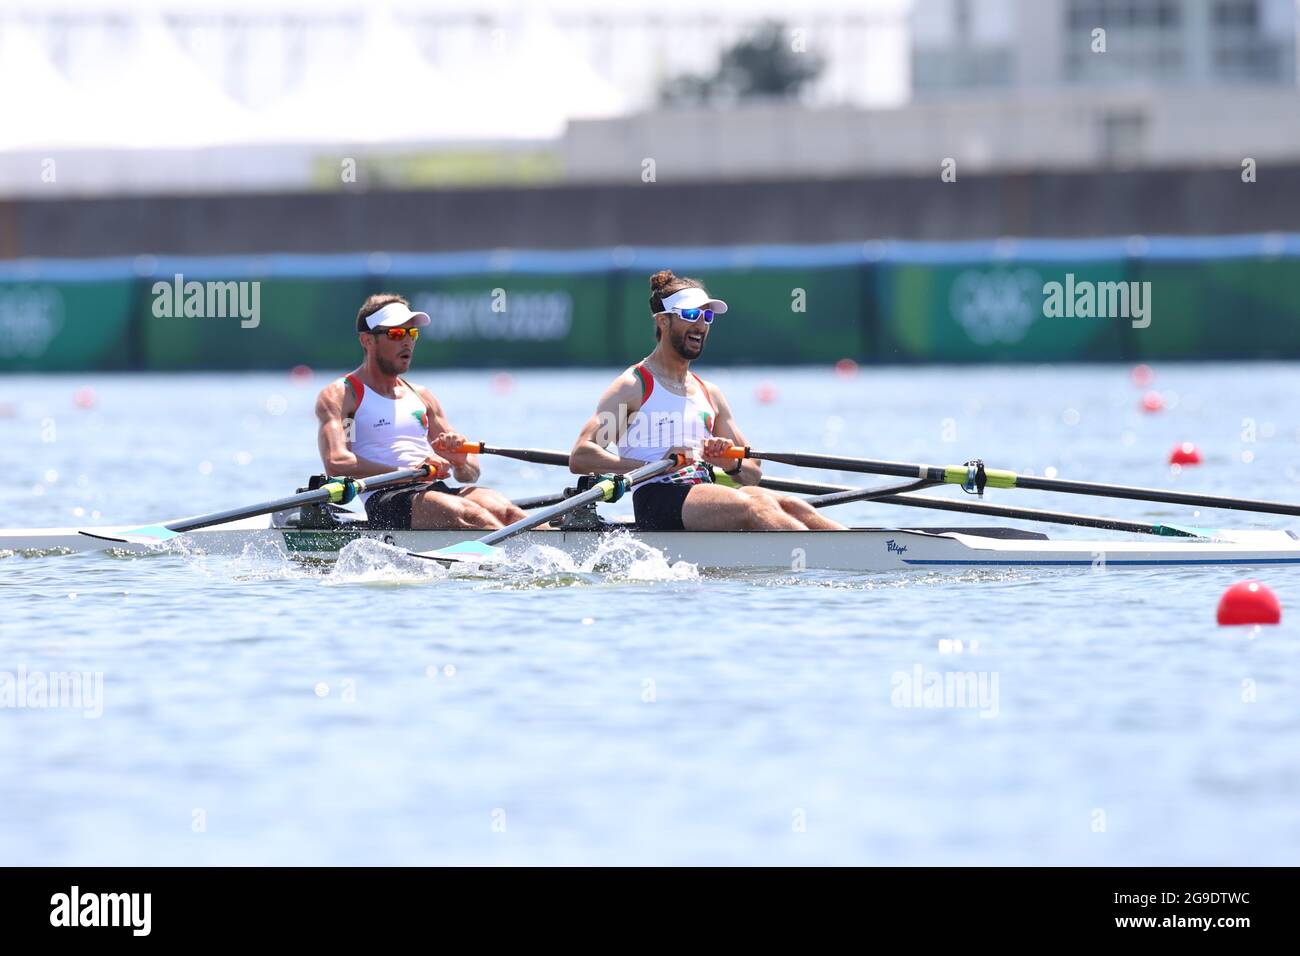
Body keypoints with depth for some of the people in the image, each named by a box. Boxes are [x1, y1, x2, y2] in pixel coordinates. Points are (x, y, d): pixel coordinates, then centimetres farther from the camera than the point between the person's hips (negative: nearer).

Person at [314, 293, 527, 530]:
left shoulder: (421, 396, 27)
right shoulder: (340, 395, 7)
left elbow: (471, 475, 25)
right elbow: (336, 463, -12)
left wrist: (460, 461, -2)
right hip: (385, 499, -6)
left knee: (503, 510, -25)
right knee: (469, 515, -33)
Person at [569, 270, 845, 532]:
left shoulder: (710, 394, 26)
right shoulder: (633, 387, 6)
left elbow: (753, 474, 26)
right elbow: (580, 458, -7)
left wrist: (731, 464, 1)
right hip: (657, 502, -6)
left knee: (788, 506, -25)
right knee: (755, 506, -33)